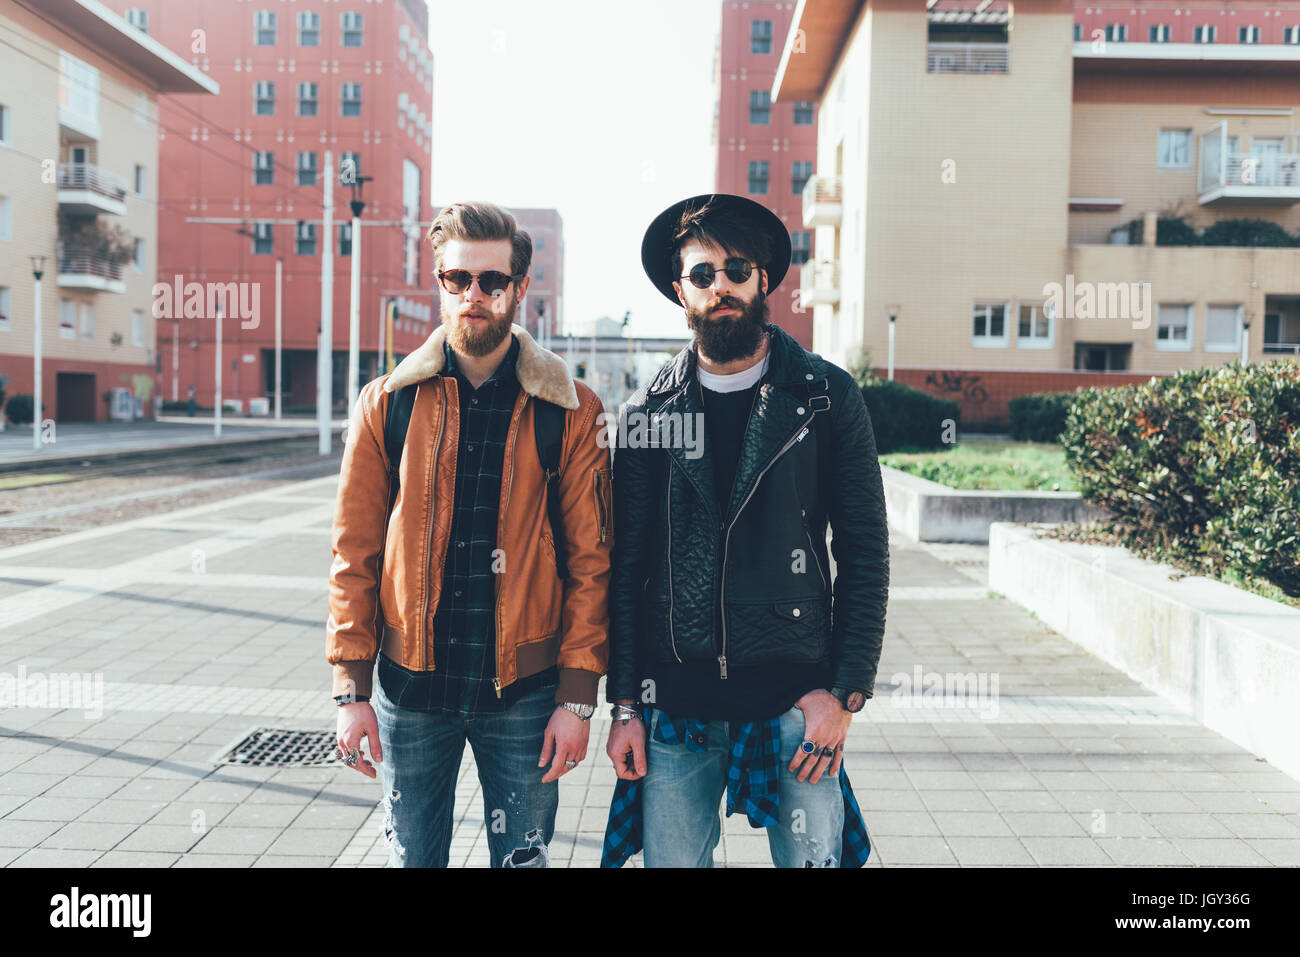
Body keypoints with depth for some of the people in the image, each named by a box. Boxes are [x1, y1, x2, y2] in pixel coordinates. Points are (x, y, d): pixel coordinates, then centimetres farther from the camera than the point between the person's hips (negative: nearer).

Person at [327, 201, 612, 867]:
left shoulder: (571, 411, -2)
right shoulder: (387, 403, 2)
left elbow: (590, 561, -3)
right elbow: (354, 553, 3)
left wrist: (577, 695, -7)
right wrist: (350, 688, -1)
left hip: (524, 690, -1)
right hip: (411, 687, 2)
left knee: (521, 856, 10)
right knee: (411, 856, 14)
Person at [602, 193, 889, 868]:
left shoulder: (826, 398, 1)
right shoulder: (646, 412, 5)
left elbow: (865, 552, 1)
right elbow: (627, 567, 7)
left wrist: (845, 691, -6)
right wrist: (624, 704, 3)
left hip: (796, 705, -1)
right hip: (675, 707, 2)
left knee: (812, 855, 6)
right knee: (670, 859, 9)